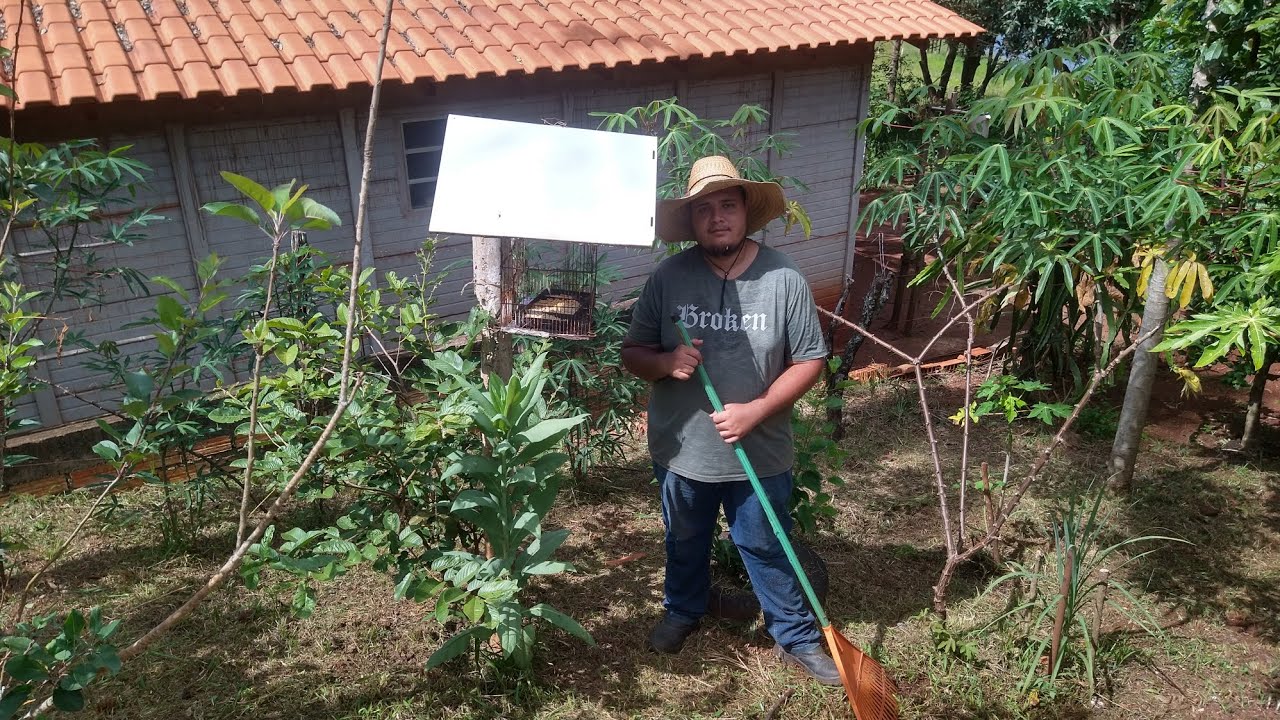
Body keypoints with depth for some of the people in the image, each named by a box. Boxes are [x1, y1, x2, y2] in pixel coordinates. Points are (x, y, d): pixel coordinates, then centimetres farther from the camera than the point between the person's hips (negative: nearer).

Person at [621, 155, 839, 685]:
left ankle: (796, 637, 38)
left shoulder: (784, 279, -14)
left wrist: (755, 411, -19)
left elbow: (810, 360, -8)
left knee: (768, 549, 16)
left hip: (759, 455, -1)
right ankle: (683, 610, 52)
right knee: (685, 542, 25)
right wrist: (666, 362, -26)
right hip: (681, 451, 2)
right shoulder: (668, 278, -11)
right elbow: (632, 353, -3)